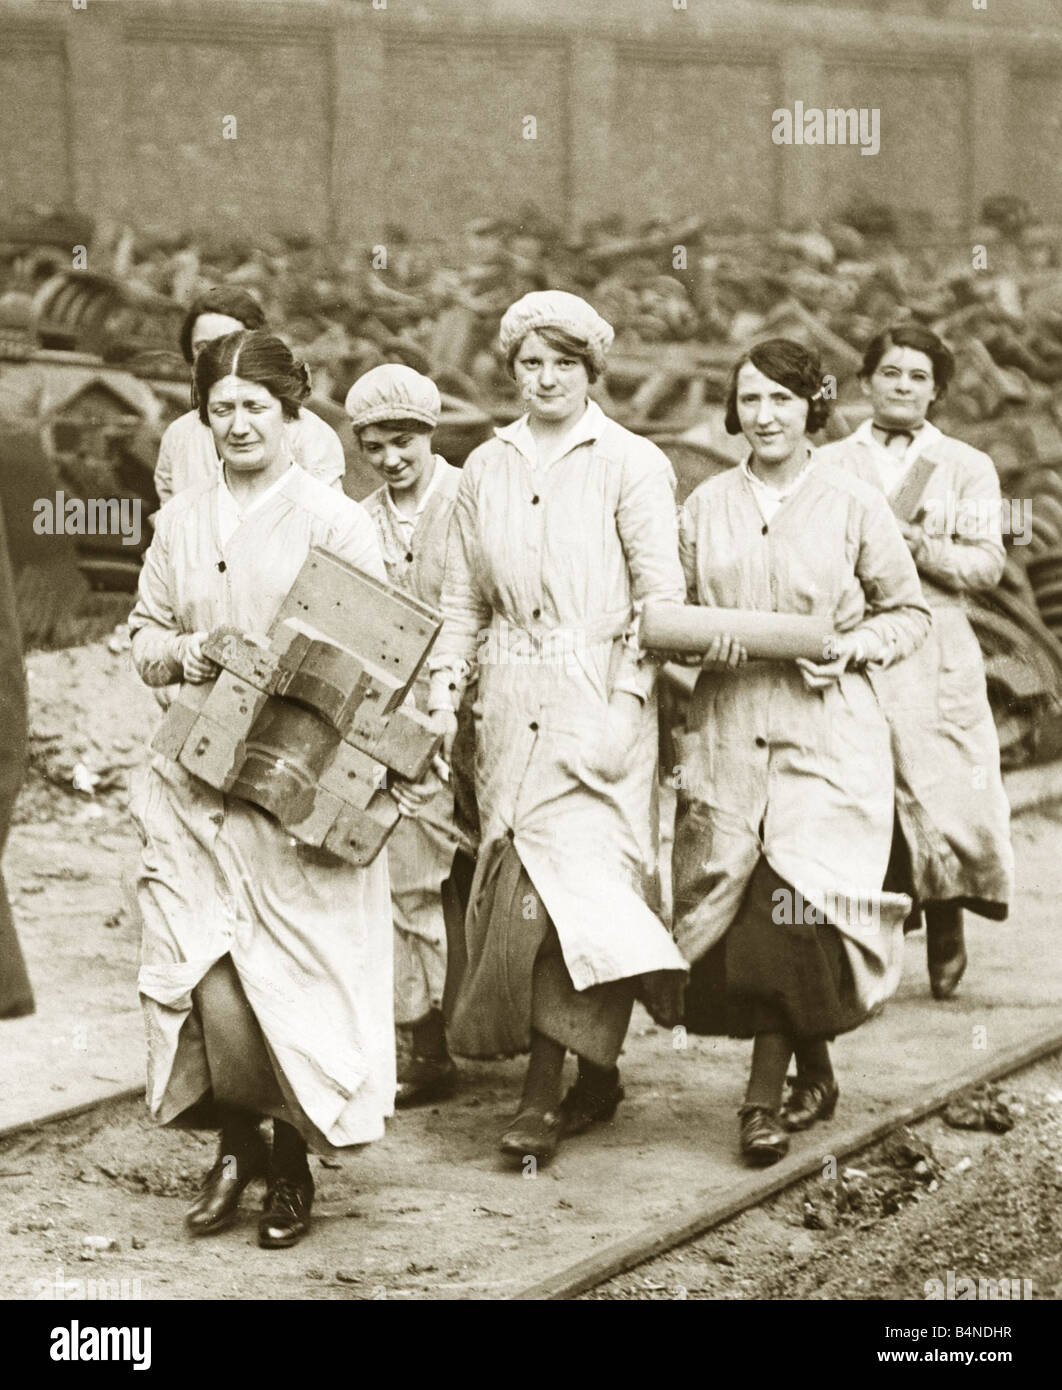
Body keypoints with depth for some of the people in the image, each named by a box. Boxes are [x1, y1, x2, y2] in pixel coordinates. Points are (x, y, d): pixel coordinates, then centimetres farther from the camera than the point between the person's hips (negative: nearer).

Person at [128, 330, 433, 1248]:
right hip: (195, 784, 3)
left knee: (292, 976, -4)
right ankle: (239, 1144, 16)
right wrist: (183, 653, -5)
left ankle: (291, 1156, 16)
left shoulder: (334, 521, -1)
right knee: (203, 974, -5)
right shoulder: (181, 522, 12)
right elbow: (144, 634, 17)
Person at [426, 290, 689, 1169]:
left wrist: (627, 700, -13)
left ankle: (546, 1091, -10)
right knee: (524, 888, 0)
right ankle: (594, 1078, 9)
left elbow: (662, 594, -4)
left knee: (576, 877, -13)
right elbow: (464, 598, 17)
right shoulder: (486, 470, 13)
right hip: (511, 705, 4)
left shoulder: (632, 464, 1)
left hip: (598, 702, -4)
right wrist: (445, 687, 4)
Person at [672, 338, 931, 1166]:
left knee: (798, 901, -13)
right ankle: (813, 1070, 17)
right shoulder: (706, 506, 10)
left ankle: (768, 1091, -3)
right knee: (740, 906, -1)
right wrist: (706, 641, -5)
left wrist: (857, 645, -8)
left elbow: (911, 612, 9)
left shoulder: (852, 504, 3)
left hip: (827, 731, -3)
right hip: (728, 726, 3)